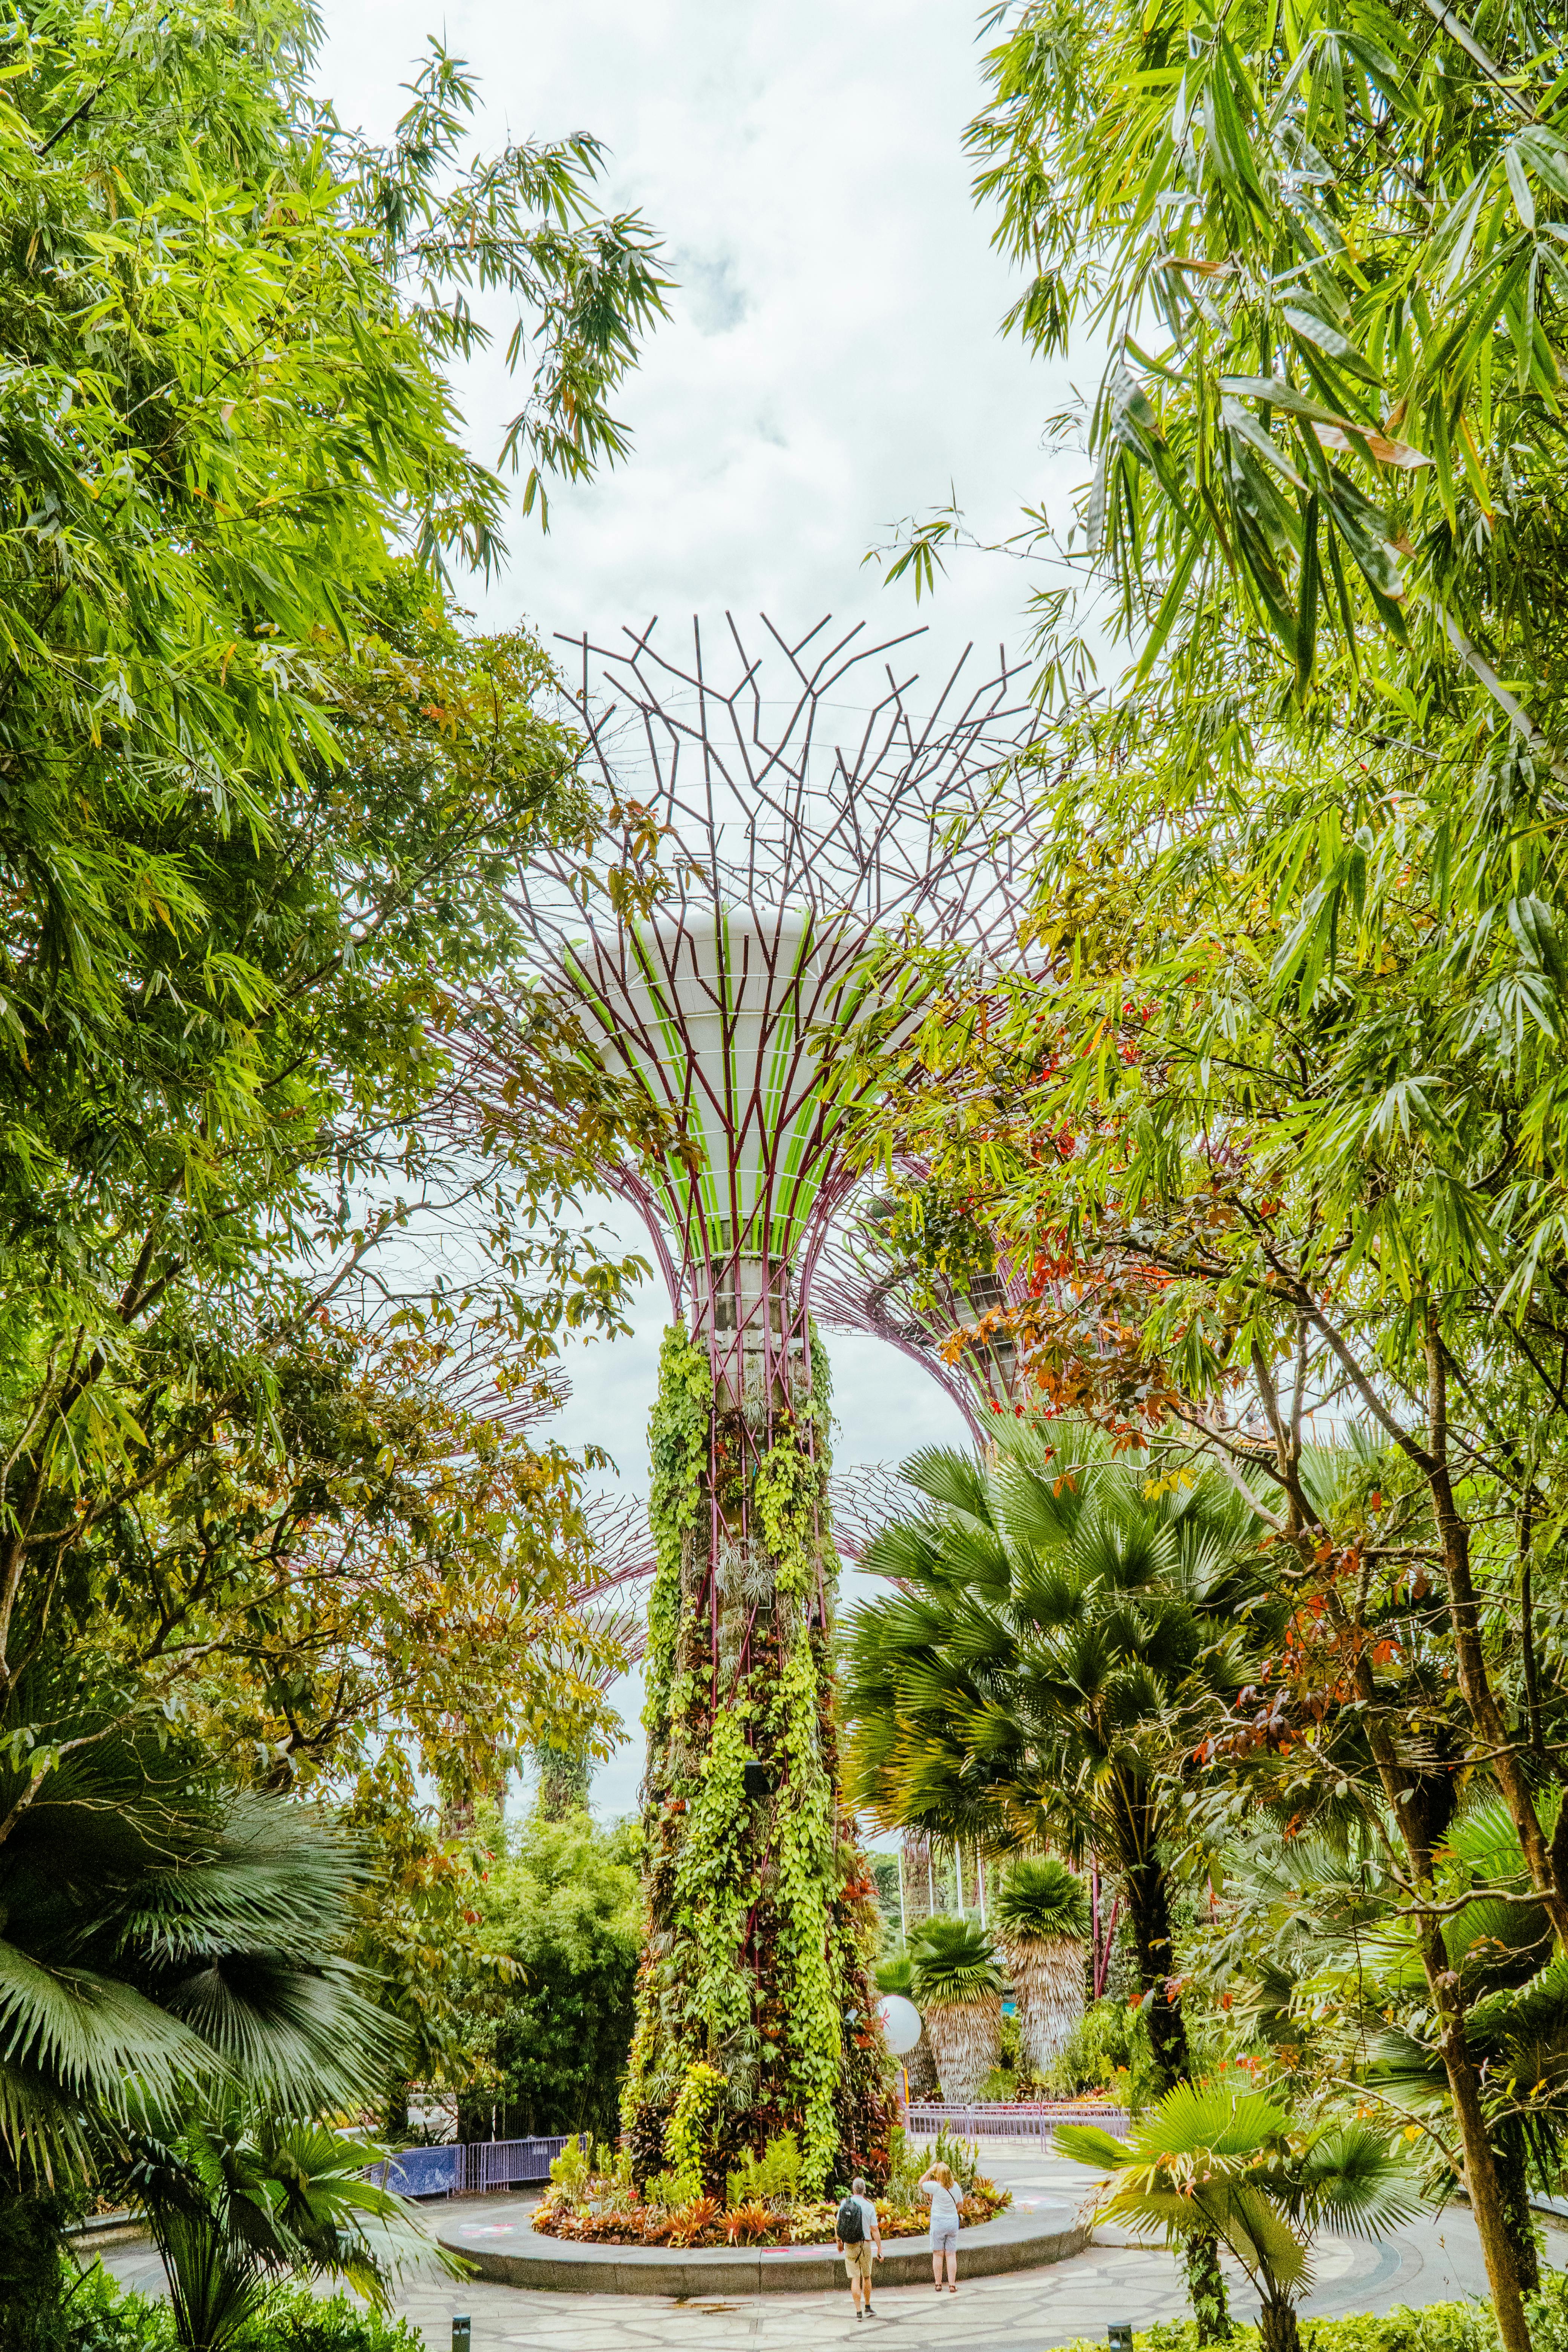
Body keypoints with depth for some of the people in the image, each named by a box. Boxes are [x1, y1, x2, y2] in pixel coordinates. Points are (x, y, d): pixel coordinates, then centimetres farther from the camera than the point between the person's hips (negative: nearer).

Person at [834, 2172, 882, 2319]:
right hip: (865, 2245, -1)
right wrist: (880, 2250, -4)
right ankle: (867, 2308, 28)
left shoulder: (845, 2203, -2)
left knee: (855, 2279, 3)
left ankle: (859, 2312, 0)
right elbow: (875, 2230, -9)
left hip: (849, 2246, 1)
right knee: (866, 2277, 18)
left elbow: (838, 2225, 4)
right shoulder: (869, 2206, -9)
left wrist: (839, 2242, 19)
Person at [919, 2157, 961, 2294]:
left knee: (938, 2254, 6)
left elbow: (921, 2183, 0)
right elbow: (959, 2204, 13)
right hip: (953, 2222, 4)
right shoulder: (955, 2187, -1)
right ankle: (952, 2285, 6)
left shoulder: (936, 2187, -15)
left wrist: (930, 2171, 1)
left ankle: (938, 2284, 10)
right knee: (951, 2254, 6)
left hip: (938, 2223, -4)